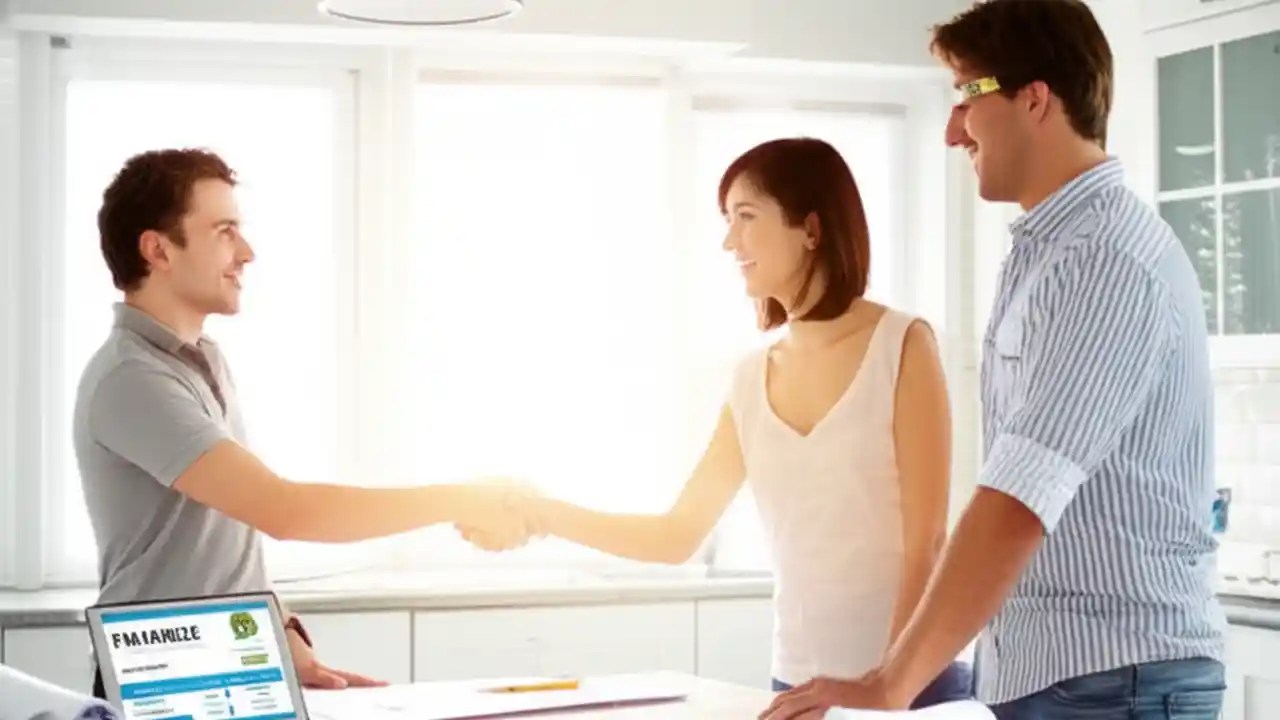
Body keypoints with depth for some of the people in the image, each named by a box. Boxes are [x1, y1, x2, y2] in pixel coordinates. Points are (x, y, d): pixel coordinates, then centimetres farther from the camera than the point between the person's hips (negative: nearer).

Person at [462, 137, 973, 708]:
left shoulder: (902, 346, -6)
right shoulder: (752, 380, 8)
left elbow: (927, 540, -10)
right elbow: (678, 535, 13)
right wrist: (546, 514, 2)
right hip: (799, 681, 5)